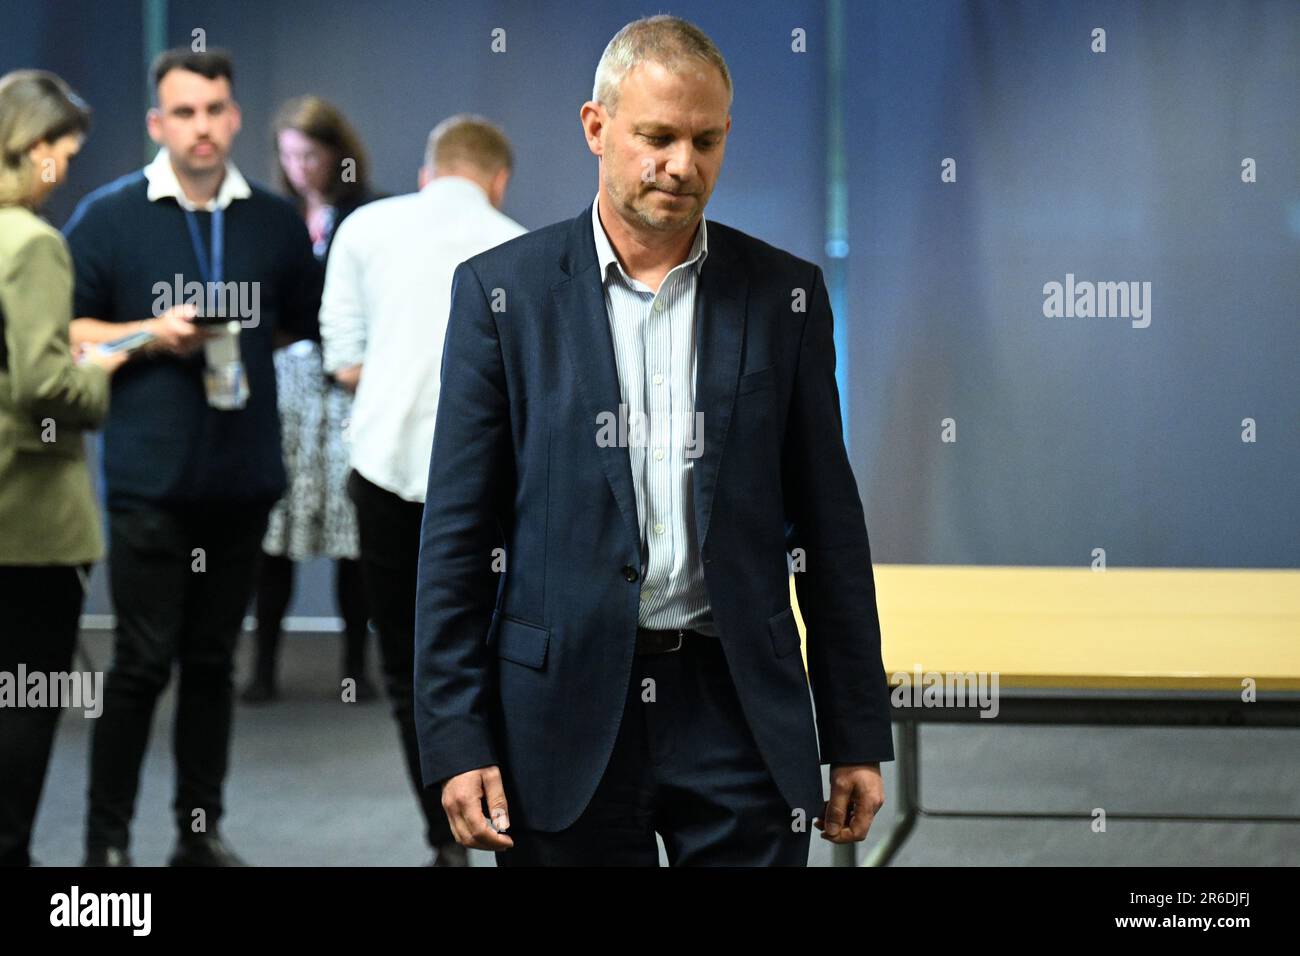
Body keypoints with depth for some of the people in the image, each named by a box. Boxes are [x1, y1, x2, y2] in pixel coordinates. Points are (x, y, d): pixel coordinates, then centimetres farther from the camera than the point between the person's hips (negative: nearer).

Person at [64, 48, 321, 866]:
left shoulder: (276, 222, 8)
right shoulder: (109, 216, -1)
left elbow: (304, 324, 19)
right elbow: (63, 330, 0)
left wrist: (241, 342, 5)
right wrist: (151, 335, -13)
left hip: (243, 477, 3)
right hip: (150, 478, -3)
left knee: (213, 660, 10)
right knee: (143, 662, -4)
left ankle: (201, 831, 19)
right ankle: (107, 838, 5)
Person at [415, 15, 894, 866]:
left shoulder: (785, 294, 5)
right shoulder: (503, 291, 1)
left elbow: (830, 527, 7)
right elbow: (459, 533, 0)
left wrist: (858, 738, 5)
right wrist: (456, 742, -6)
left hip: (738, 706, 1)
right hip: (566, 711, -1)